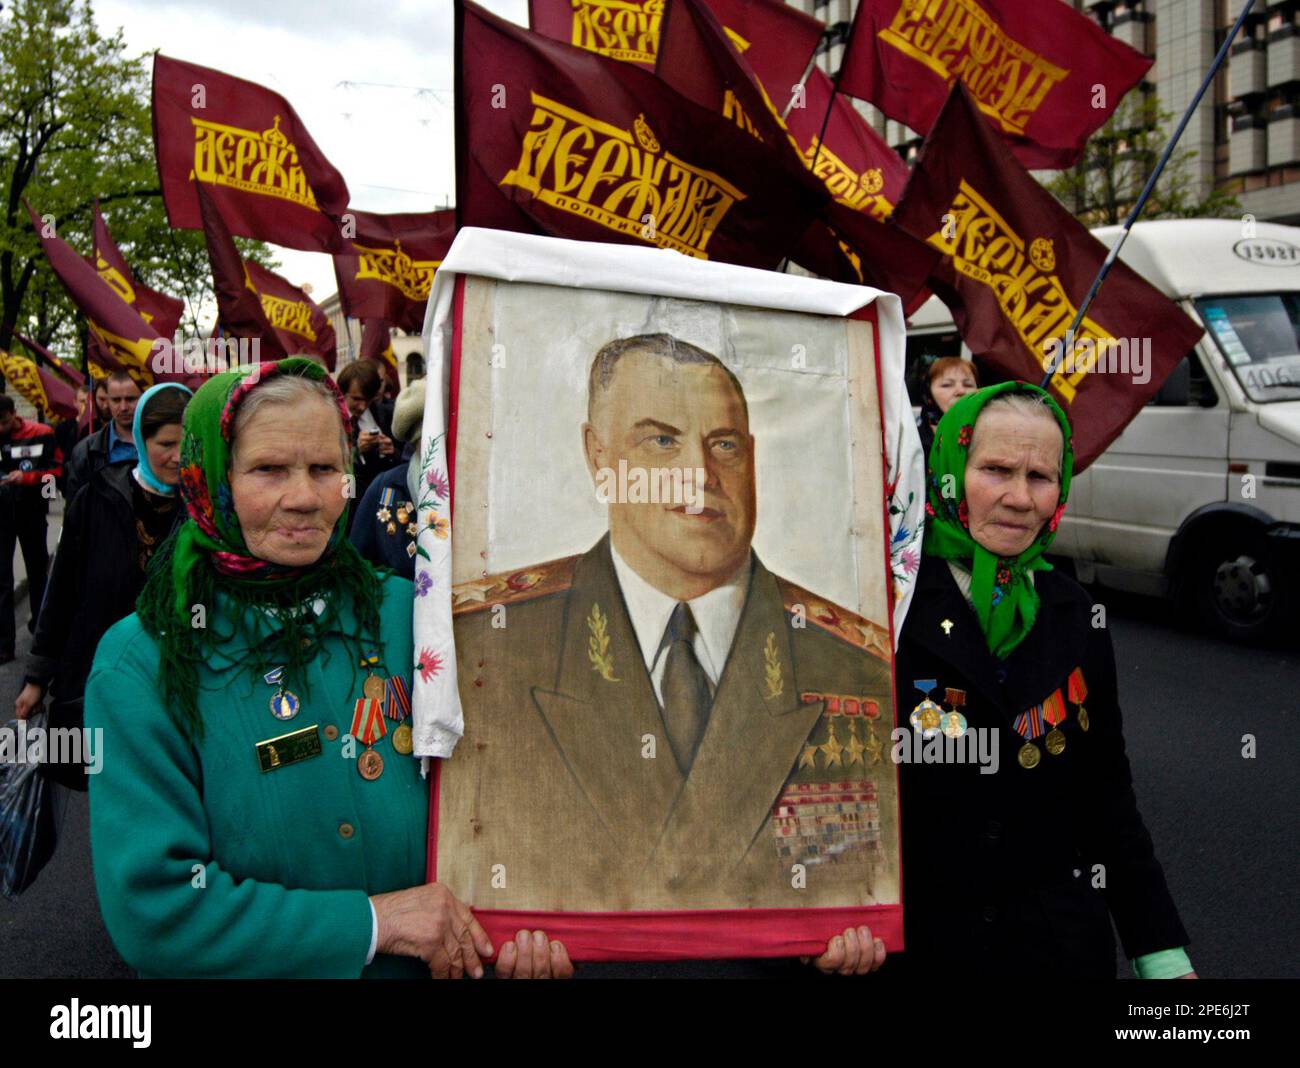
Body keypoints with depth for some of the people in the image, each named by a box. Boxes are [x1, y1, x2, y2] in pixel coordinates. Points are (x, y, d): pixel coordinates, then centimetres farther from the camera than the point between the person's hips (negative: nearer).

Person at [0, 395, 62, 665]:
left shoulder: (40, 434, -8)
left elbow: (57, 469, -6)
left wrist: (27, 477, -20)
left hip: (31, 513, 0)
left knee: (37, 571, 16)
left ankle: (40, 624, 36)